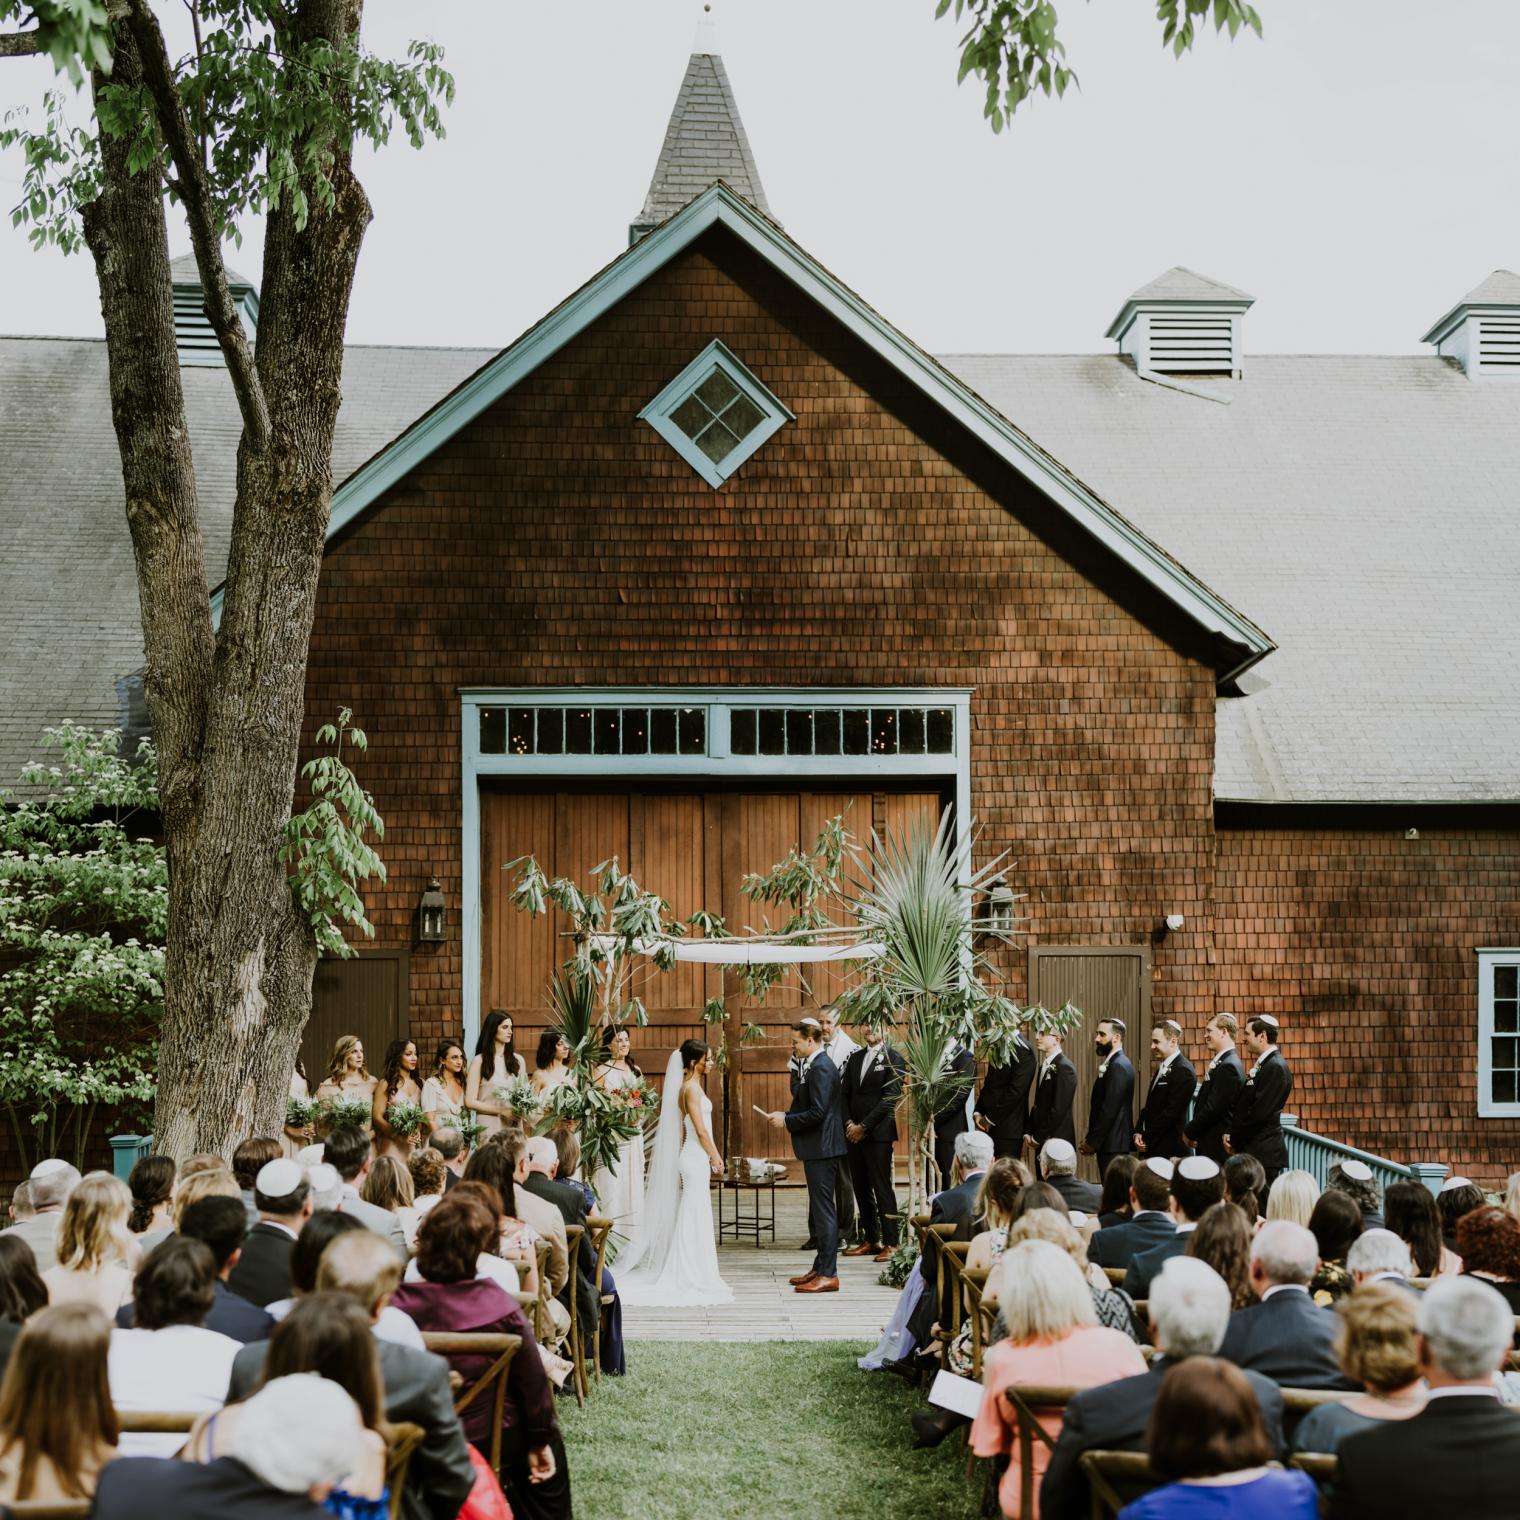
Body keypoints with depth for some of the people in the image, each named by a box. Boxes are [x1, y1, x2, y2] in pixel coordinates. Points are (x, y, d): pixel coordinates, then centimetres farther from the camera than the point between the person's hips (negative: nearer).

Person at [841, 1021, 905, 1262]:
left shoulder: (893, 1059, -5)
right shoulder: (855, 1057, 15)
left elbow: (890, 1099, -11)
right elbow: (845, 1093, 14)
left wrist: (863, 1126, -13)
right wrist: (849, 1123, -1)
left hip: (878, 1133, -6)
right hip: (854, 1132, 6)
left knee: (882, 1188, -6)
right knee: (861, 1188, 9)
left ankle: (890, 1243, -2)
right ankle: (871, 1240, 16)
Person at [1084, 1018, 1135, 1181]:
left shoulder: (1119, 1066, -15)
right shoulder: (1115, 1063, 15)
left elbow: (1109, 1109, -20)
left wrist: (1092, 1142, -13)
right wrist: (1091, 1138, 10)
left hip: (1113, 1144, -9)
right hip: (1113, 1143, 9)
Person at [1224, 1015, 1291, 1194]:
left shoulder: (1276, 1067, -14)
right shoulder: (1263, 1064, 16)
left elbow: (1260, 1112, -18)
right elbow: (1245, 1107, 18)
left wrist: (1235, 1140, -9)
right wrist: (1232, 1135, 4)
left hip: (1263, 1152, -9)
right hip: (1251, 1149, 9)